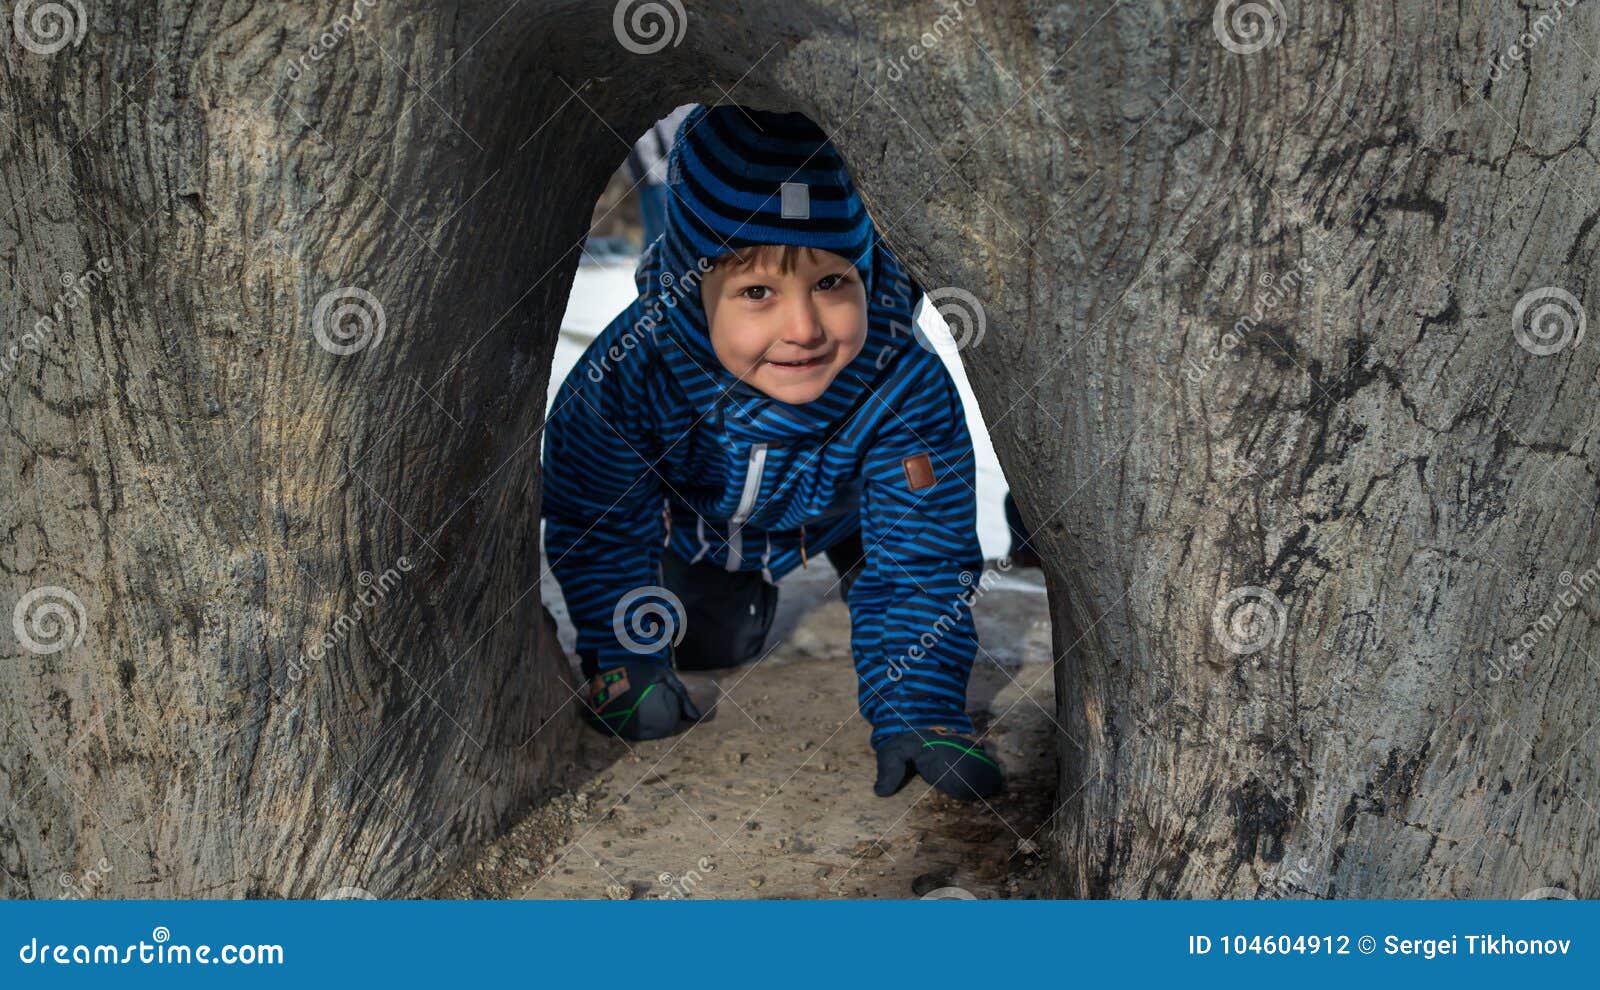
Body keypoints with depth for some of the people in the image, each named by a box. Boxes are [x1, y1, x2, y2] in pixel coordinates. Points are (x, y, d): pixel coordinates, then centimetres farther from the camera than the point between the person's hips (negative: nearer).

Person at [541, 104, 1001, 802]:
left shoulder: (905, 386, -43)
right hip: (696, 518, 0)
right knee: (711, 644, 8)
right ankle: (751, 588, 41)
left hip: (843, 515, 0)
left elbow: (921, 560, -34)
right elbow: (598, 528, -26)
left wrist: (917, 714, -41)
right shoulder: (629, 372, -44)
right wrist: (626, 665, -27)